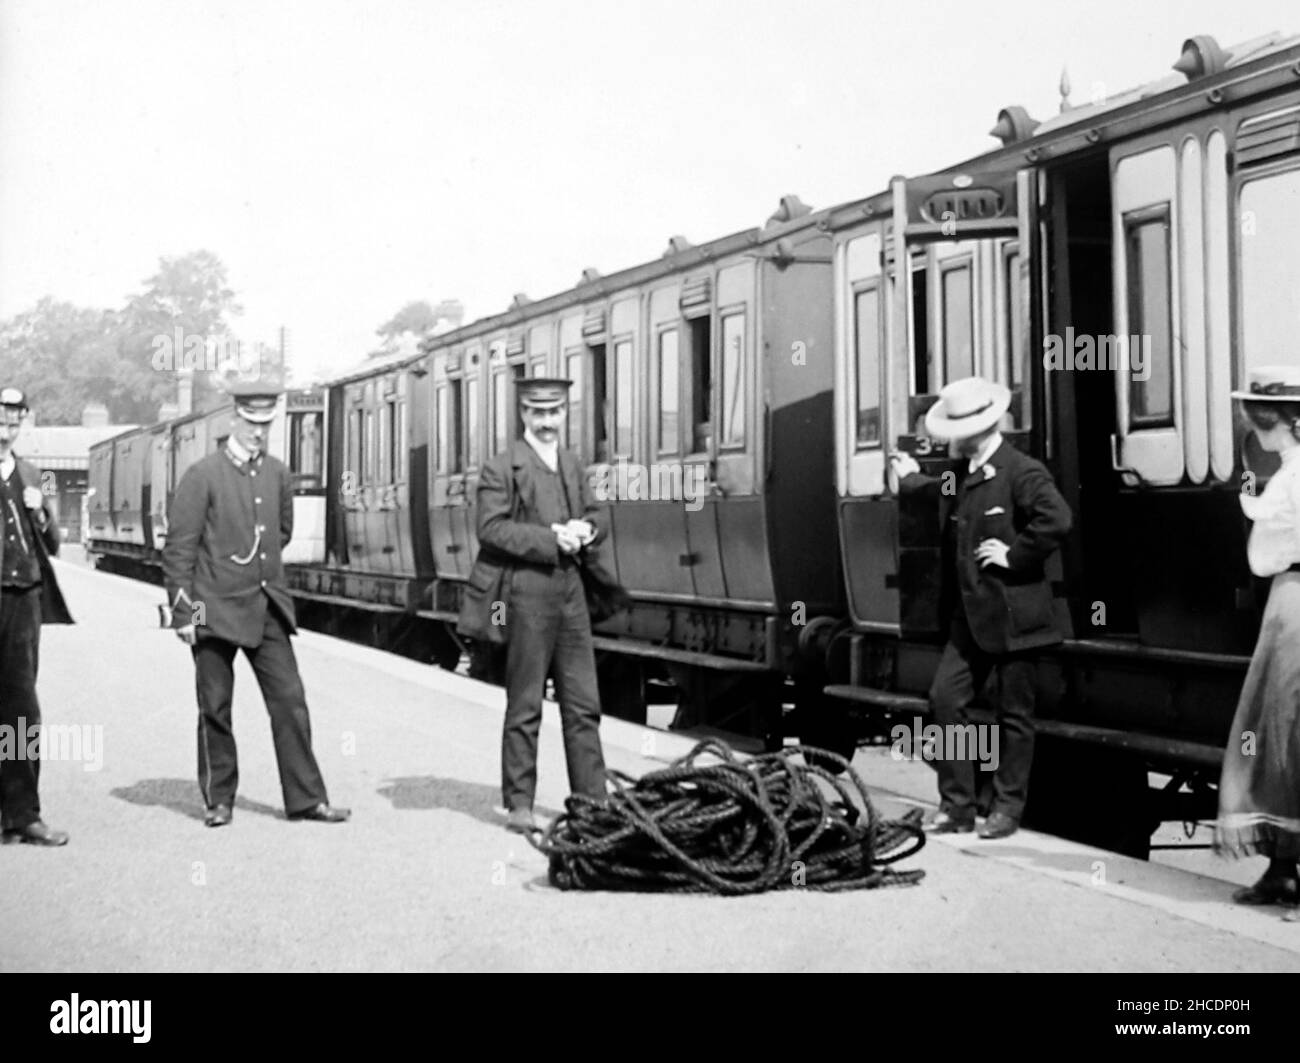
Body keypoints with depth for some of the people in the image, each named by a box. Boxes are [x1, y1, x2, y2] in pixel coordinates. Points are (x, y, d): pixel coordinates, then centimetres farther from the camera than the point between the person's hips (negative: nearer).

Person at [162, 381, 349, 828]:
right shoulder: (203, 475, -7)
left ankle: (306, 797, 6)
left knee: (290, 701, 1)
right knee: (215, 707, 4)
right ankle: (219, 800, 17)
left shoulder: (277, 473, 8)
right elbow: (178, 547, -8)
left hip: (267, 607, 4)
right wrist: (182, 610, -10)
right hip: (216, 608, -4)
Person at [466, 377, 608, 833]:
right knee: (524, 706, 1)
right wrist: (550, 538, -19)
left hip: (570, 589, 6)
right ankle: (519, 804, 8)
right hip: (526, 593, -6)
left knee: (583, 704, 6)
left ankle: (593, 801, 12)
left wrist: (585, 529, -3)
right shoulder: (501, 467, -4)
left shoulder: (572, 463, 18)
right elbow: (491, 528, -13)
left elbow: (595, 514, 21)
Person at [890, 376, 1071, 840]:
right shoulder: (960, 476, 12)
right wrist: (914, 481, 23)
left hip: (1012, 614, -7)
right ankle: (956, 806, 11)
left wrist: (1014, 555, -19)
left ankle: (1007, 809, 14)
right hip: (970, 613, 7)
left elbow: (1056, 520, -26)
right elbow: (947, 530, 23)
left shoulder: (1022, 472, -13)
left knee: (1013, 714, 4)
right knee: (945, 698, 3)